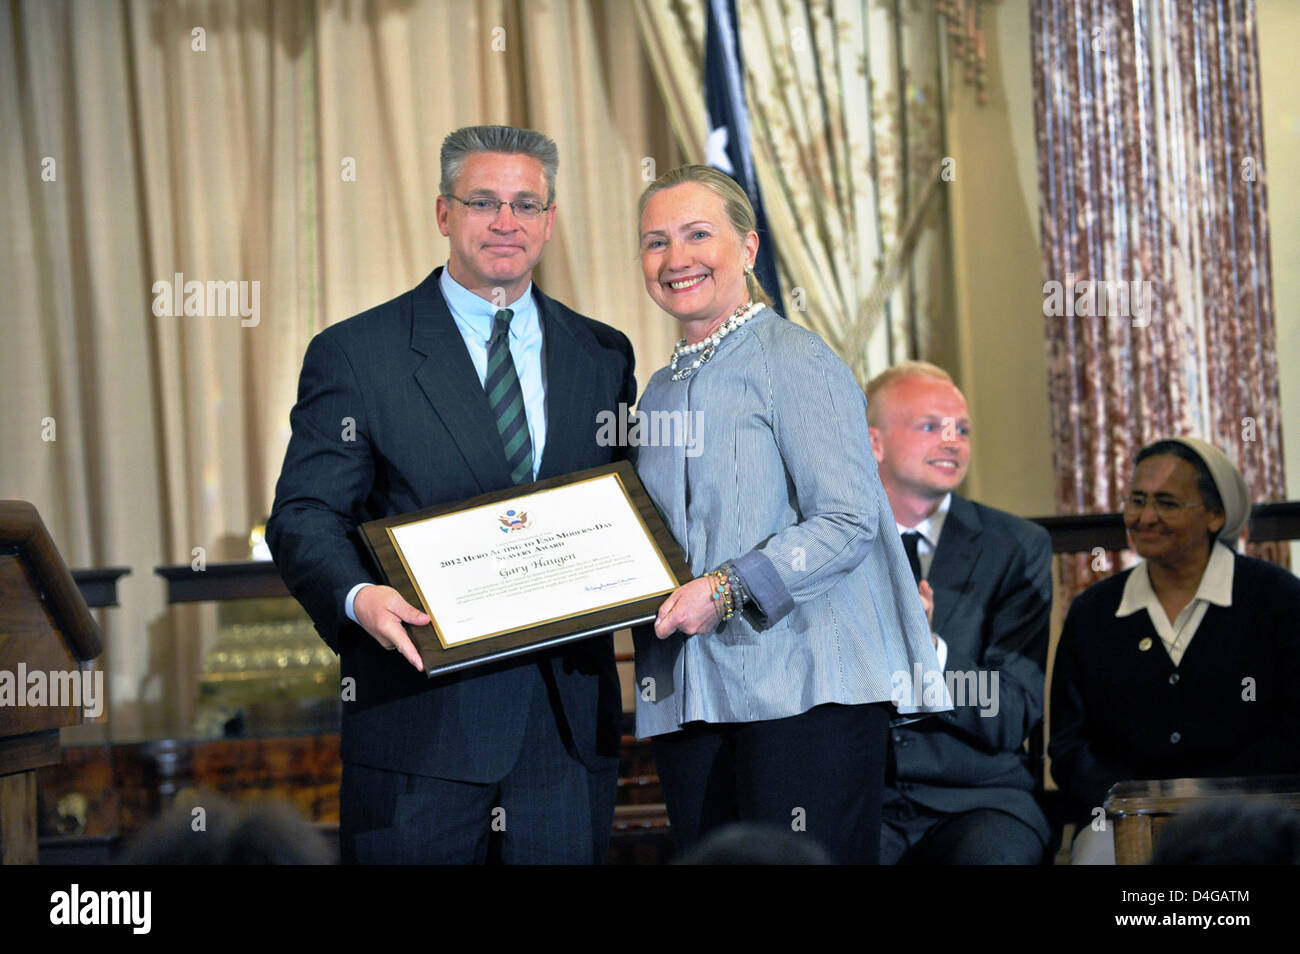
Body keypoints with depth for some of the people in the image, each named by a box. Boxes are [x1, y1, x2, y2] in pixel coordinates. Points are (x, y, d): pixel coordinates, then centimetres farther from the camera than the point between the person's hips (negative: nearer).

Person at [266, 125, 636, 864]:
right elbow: (306, 514, -3)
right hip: (420, 711, -3)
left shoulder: (604, 357, 13)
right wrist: (357, 596, -23)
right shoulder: (354, 355, 1)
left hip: (569, 712, 3)